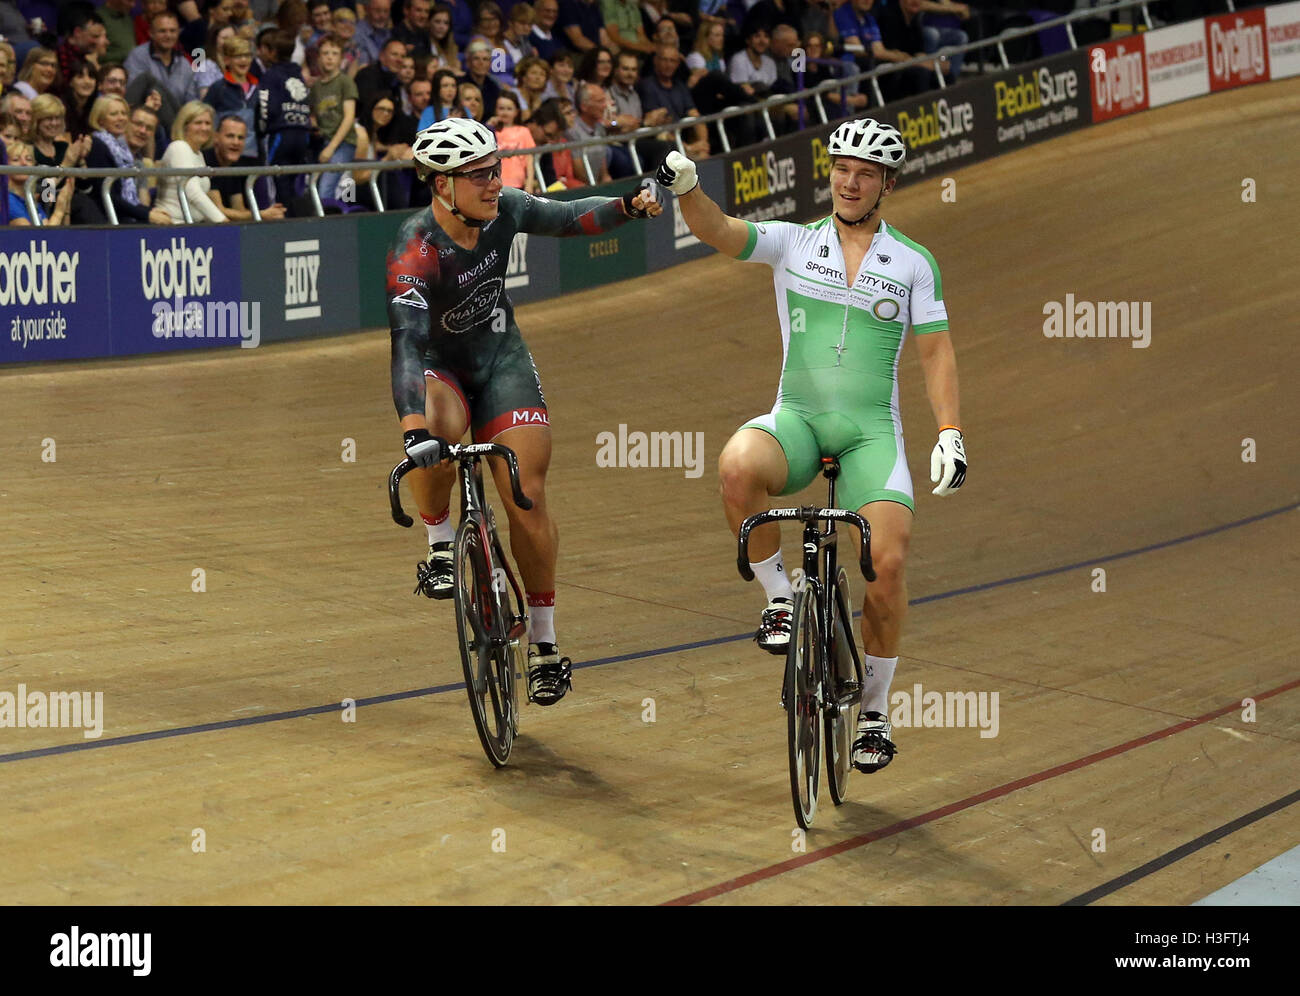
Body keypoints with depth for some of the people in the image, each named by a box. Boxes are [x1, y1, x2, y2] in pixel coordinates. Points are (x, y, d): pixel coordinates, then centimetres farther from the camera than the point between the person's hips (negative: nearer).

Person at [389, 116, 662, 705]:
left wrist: (628, 207, -19)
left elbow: (567, 219, 1)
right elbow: (406, 341, -42)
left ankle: (544, 641, 6)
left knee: (527, 498, -7)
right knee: (433, 436, -38)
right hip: (437, 366, -4)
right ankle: (440, 549, -12)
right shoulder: (415, 250, -30)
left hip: (501, 359, 4)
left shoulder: (502, 210, -15)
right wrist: (414, 429, -55)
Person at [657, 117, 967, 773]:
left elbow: (936, 352, 6)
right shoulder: (791, 244, 7)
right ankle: (779, 597, -12)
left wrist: (949, 434, -7)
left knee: (888, 562, -18)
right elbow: (716, 231, -8)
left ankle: (875, 707, 5)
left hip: (871, 430, 0)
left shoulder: (914, 264, 8)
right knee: (738, 467, -35)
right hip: (796, 420, 0)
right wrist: (686, 187, -29)